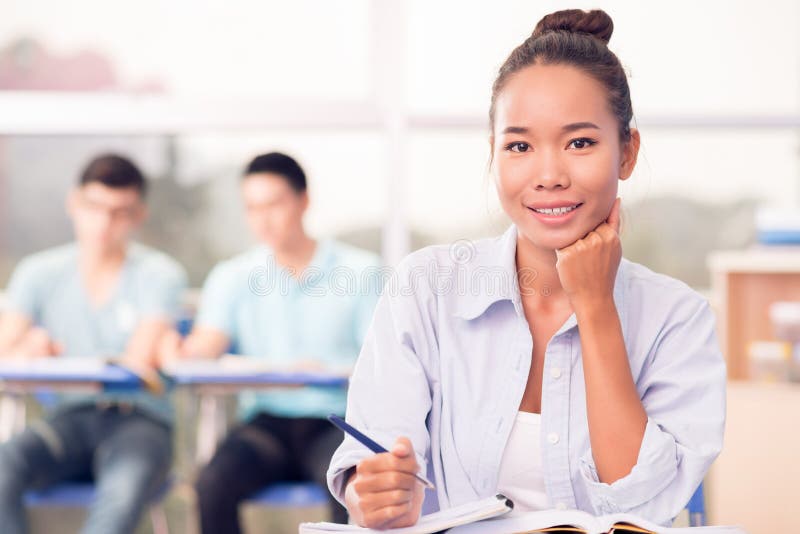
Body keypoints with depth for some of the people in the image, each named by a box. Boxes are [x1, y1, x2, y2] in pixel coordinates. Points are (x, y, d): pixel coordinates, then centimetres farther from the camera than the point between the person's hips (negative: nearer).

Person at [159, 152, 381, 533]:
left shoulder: (361, 270, 5)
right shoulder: (233, 276, 12)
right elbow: (209, 343, -2)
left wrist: (331, 372, -23)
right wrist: (183, 352, -26)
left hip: (337, 420, -2)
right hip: (267, 421, 2)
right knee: (213, 483, -29)